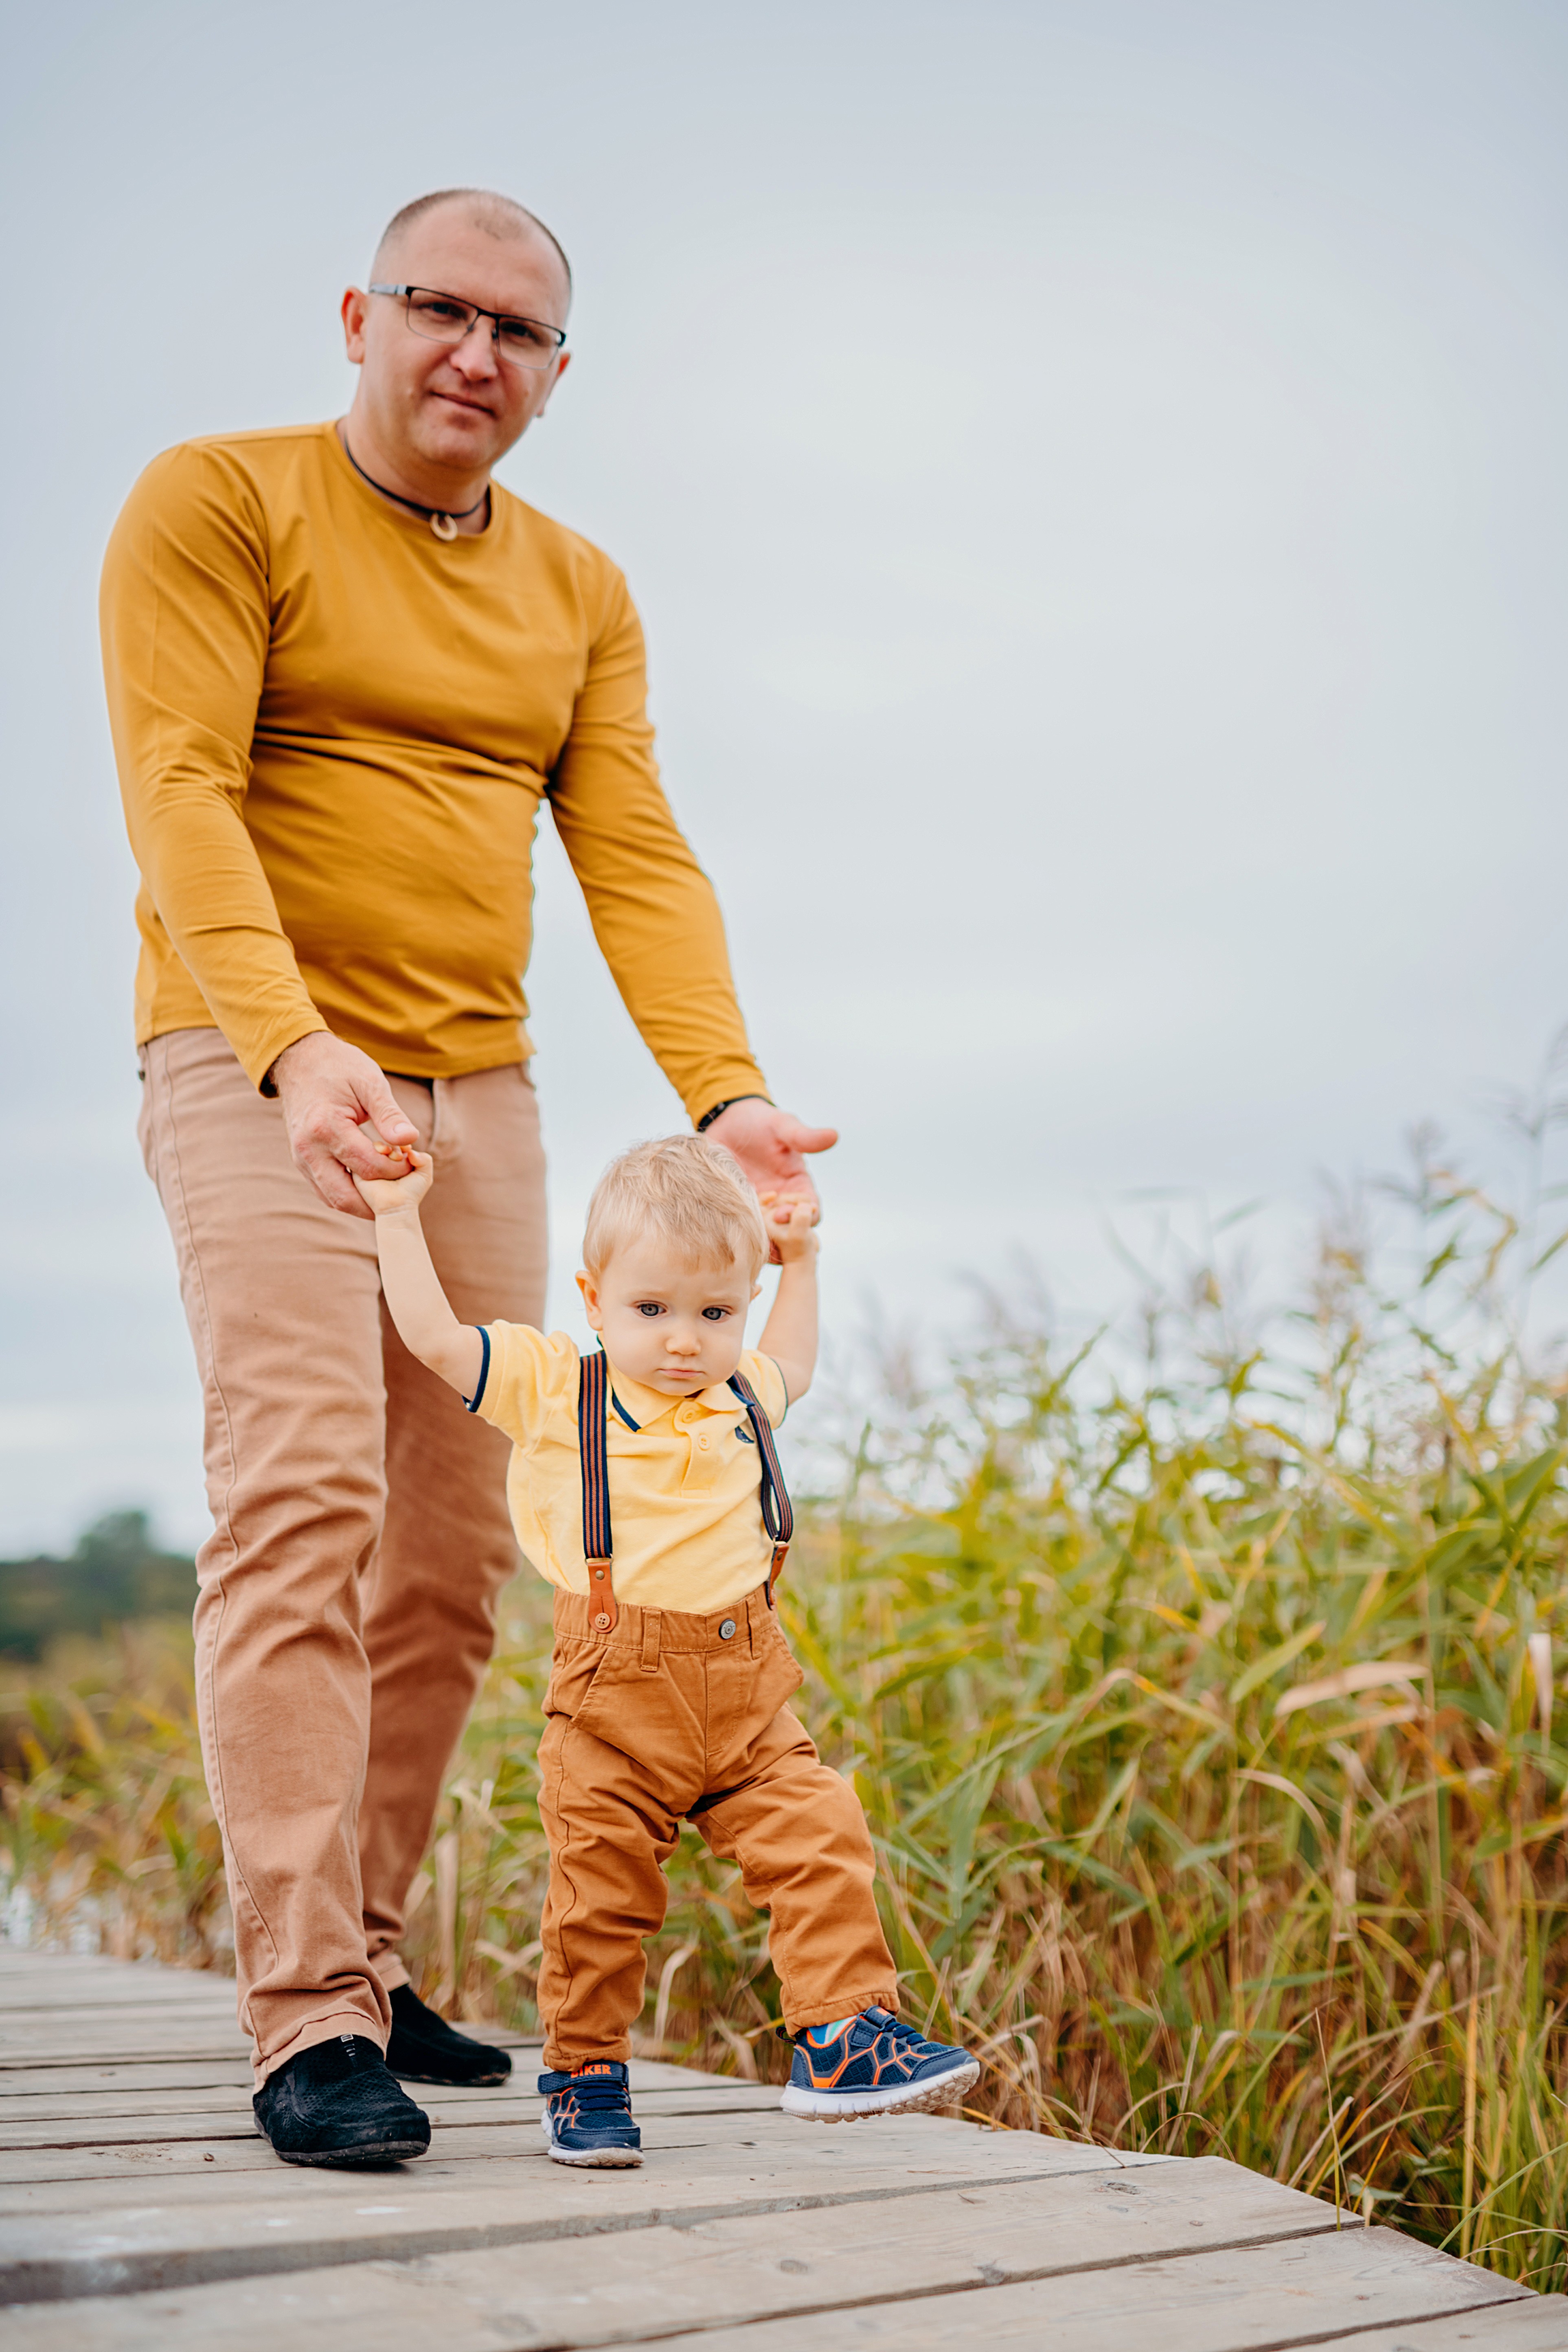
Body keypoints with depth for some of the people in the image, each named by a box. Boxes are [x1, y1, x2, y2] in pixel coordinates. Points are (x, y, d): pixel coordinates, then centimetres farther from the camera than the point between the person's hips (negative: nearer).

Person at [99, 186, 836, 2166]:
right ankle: (305, 2021, -13)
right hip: (255, 1075, -6)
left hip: (476, 1093, 6)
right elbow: (180, 791, -15)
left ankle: (359, 1957, 17)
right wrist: (296, 1046, -31)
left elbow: (636, 860, 4)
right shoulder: (215, 503, -3)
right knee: (302, 1504, -16)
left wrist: (723, 1090, -12)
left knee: (458, 1547, 5)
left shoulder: (581, 593, 13)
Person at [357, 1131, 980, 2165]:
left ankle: (843, 2038, -1)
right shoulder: (554, 1386, -3)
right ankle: (586, 2073, 21)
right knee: (602, 1897, 2)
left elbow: (791, 1368, 35)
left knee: (824, 1847, -8)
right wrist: (400, 1219, -5)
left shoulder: (739, 1395, 10)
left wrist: (800, 1258, 30)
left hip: (748, 1703, 3)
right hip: (614, 1705, -3)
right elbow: (435, 1339, -7)